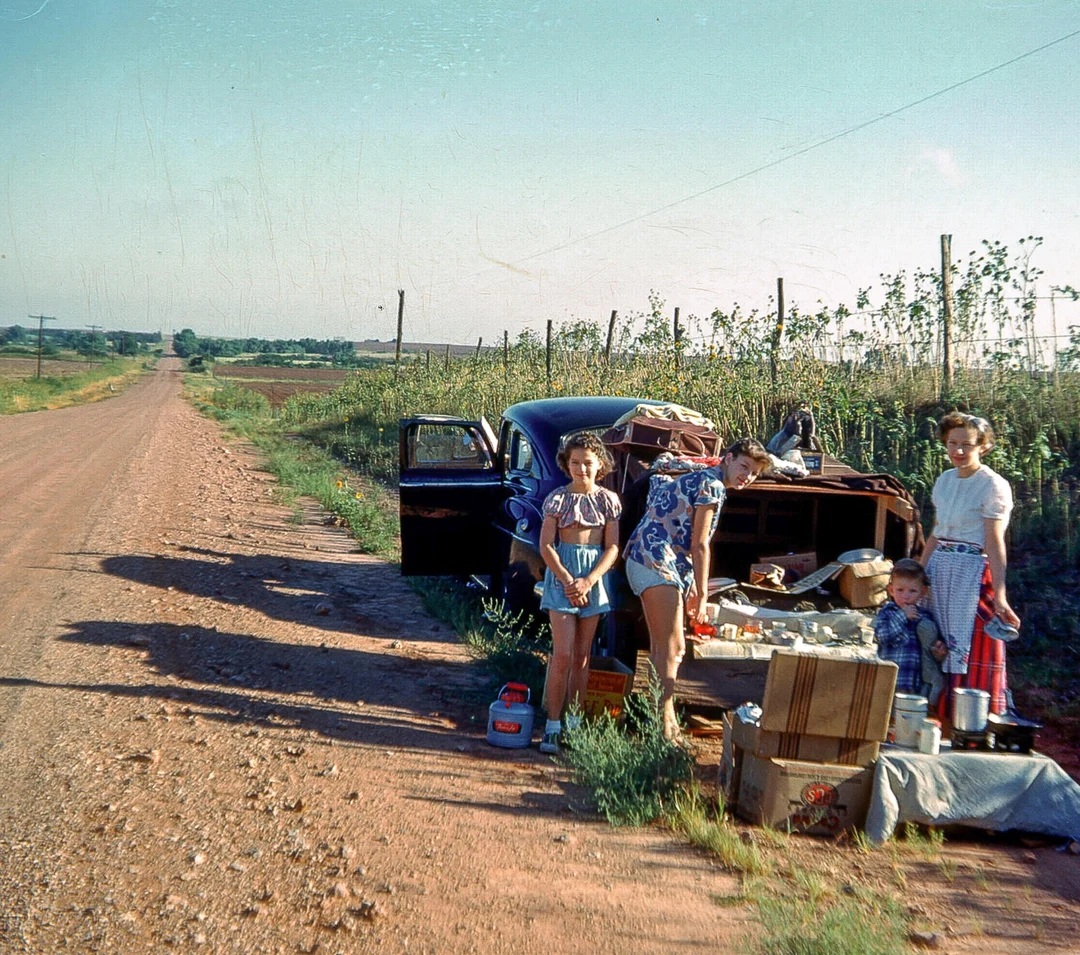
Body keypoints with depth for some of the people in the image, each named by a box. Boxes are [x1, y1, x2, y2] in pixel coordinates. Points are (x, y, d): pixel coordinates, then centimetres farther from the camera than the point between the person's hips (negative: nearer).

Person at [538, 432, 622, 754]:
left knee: (582, 656, 7)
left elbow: (612, 548, 0)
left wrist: (588, 581, -12)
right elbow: (546, 545, -4)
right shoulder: (557, 498, 0)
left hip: (594, 576, 2)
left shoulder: (608, 500, 4)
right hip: (561, 573, -2)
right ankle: (552, 726, -4)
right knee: (563, 654, -10)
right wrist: (568, 580, -14)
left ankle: (573, 722, 14)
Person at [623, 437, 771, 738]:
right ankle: (664, 724, -7)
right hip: (657, 565, -11)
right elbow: (700, 546, -10)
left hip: (645, 563, 11)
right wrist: (702, 595, -5)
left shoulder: (696, 479, 22)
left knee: (661, 647, 15)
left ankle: (660, 717, 22)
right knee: (672, 647, -9)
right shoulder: (712, 485, -8)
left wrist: (691, 589, 22)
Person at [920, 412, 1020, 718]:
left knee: (969, 650, -3)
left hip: (972, 573, -7)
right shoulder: (945, 480, 11)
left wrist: (999, 597, -20)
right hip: (939, 569, 7)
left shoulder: (993, 486, -9)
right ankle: (941, 714, 20)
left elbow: (995, 544, -15)